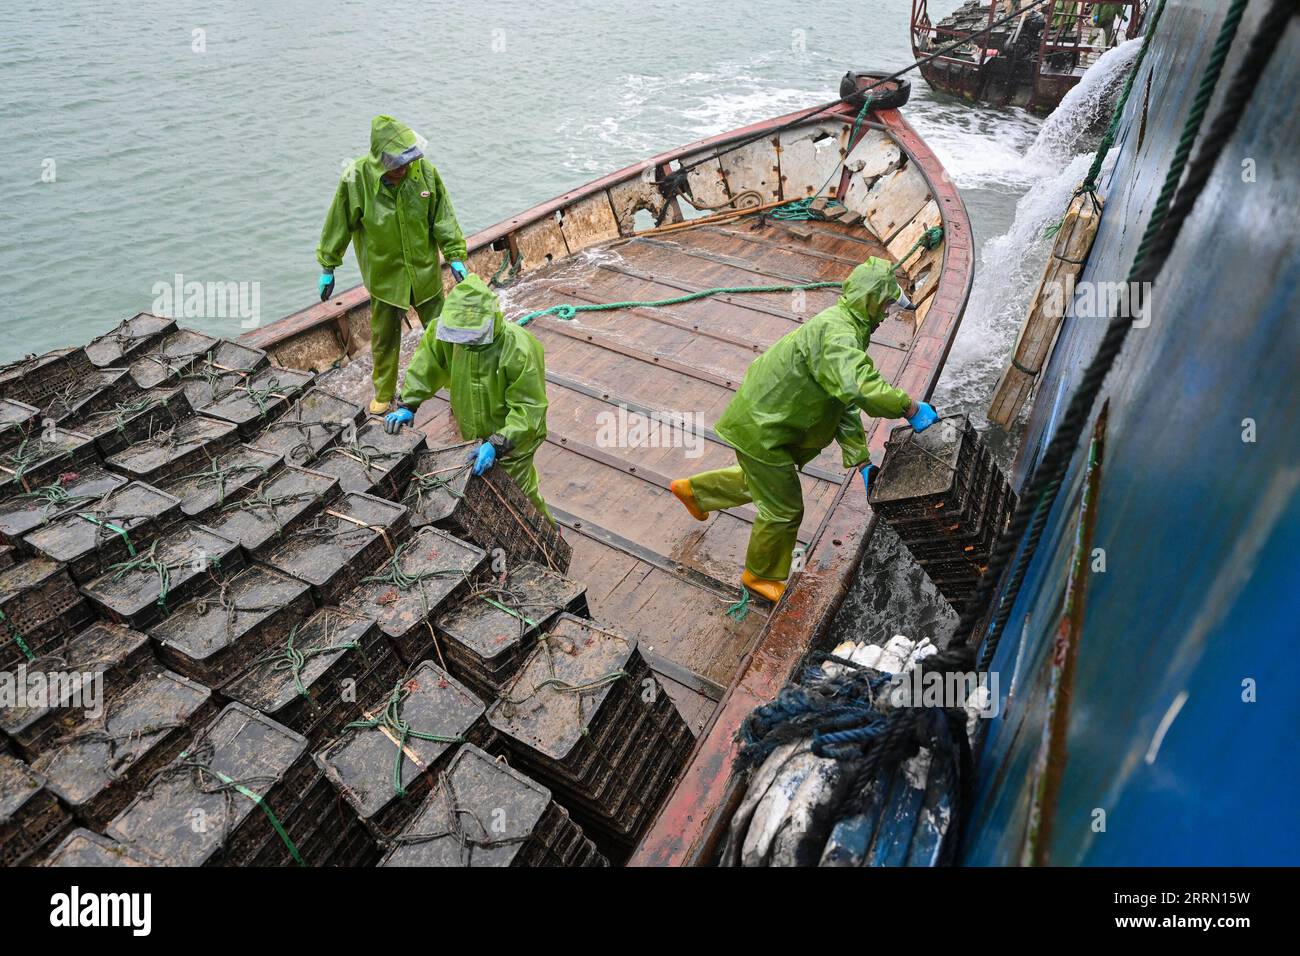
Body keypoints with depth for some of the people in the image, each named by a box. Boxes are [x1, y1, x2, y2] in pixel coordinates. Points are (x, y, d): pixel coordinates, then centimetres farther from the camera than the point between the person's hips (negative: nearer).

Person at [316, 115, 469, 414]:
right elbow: (338, 225, -8)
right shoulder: (357, 179, -19)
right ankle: (383, 394, 31)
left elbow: (443, 217, -5)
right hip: (384, 275, -1)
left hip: (425, 271, 1)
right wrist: (327, 268, -1)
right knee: (384, 337, 13)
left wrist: (455, 256, -5)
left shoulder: (424, 170, -16)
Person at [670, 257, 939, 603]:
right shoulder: (837, 332, -26)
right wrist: (910, 408, -34)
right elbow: (857, 387, -45)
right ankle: (760, 575, 27)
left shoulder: (848, 329, 10)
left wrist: (862, 461, 2)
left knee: (759, 482, 32)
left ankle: (692, 489, 50)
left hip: (764, 416, 10)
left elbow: (844, 403, 9)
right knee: (783, 508, 4)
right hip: (761, 428, -10)